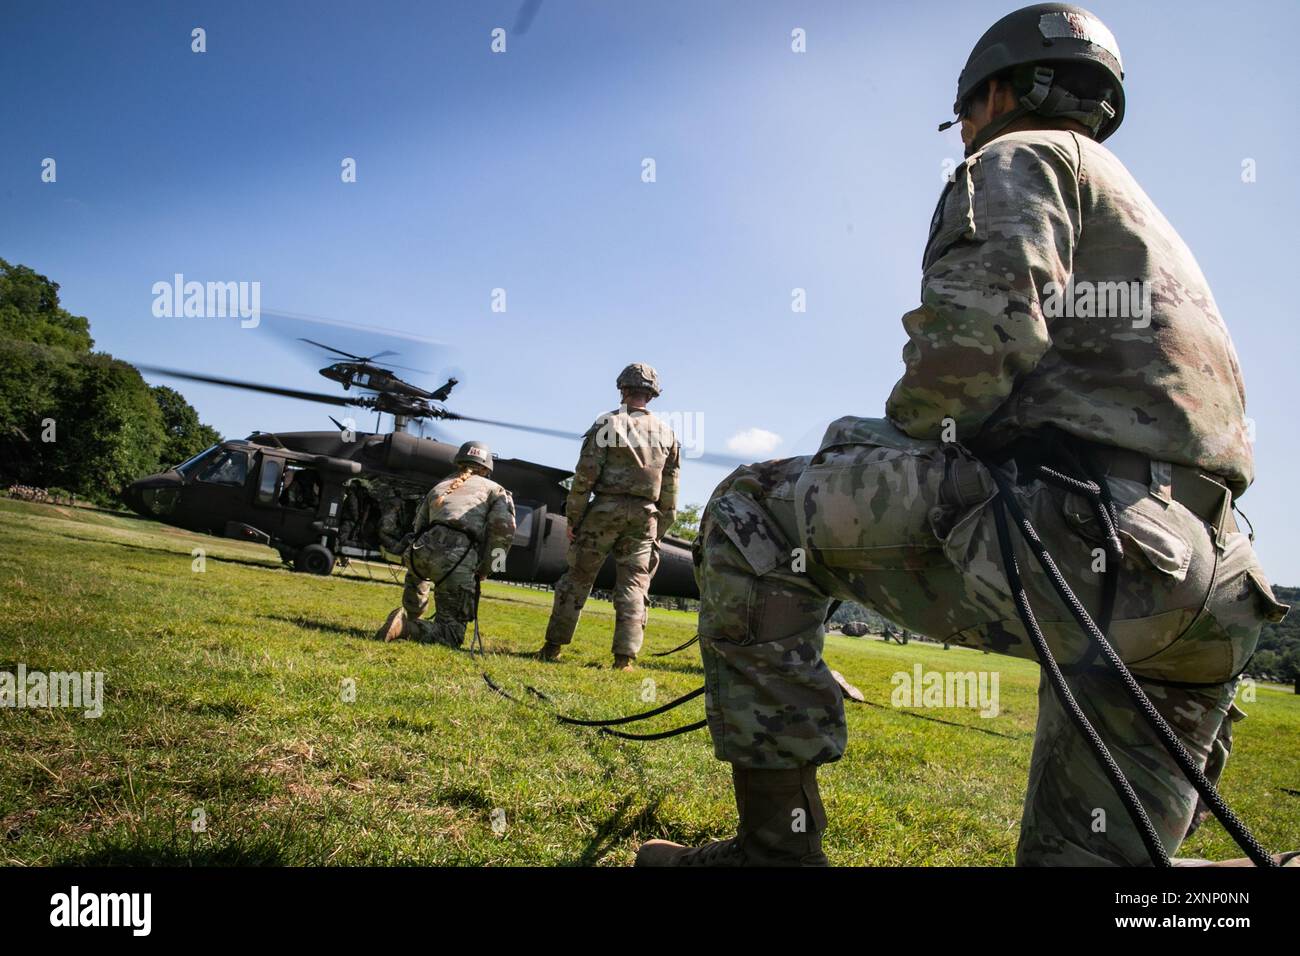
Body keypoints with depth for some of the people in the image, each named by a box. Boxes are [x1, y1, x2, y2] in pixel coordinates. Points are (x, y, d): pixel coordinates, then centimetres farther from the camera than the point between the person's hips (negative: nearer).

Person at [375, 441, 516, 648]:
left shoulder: (439, 486, 32)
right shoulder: (495, 489, 20)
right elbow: (504, 526, 0)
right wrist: (485, 568, 7)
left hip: (421, 548, 5)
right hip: (459, 560, -5)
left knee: (417, 571, 44)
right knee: (452, 635, 4)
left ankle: (412, 619, 37)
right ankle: (407, 628, -19)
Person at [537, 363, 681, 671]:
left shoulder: (608, 424, -4)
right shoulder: (666, 434, 8)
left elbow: (585, 476, -8)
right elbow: (670, 491, 9)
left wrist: (572, 518, -2)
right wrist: (658, 532, 15)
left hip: (604, 511, -2)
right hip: (643, 518, 3)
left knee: (577, 579, 7)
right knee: (633, 587, 6)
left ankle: (552, 648, 12)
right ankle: (625, 657, 2)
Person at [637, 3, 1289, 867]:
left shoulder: (1017, 157, 6)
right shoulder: (1139, 211, 35)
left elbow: (977, 331, -14)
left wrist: (887, 444, 3)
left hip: (1074, 535, -9)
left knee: (750, 517, -3)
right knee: (1086, 855, 22)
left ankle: (779, 840, -6)